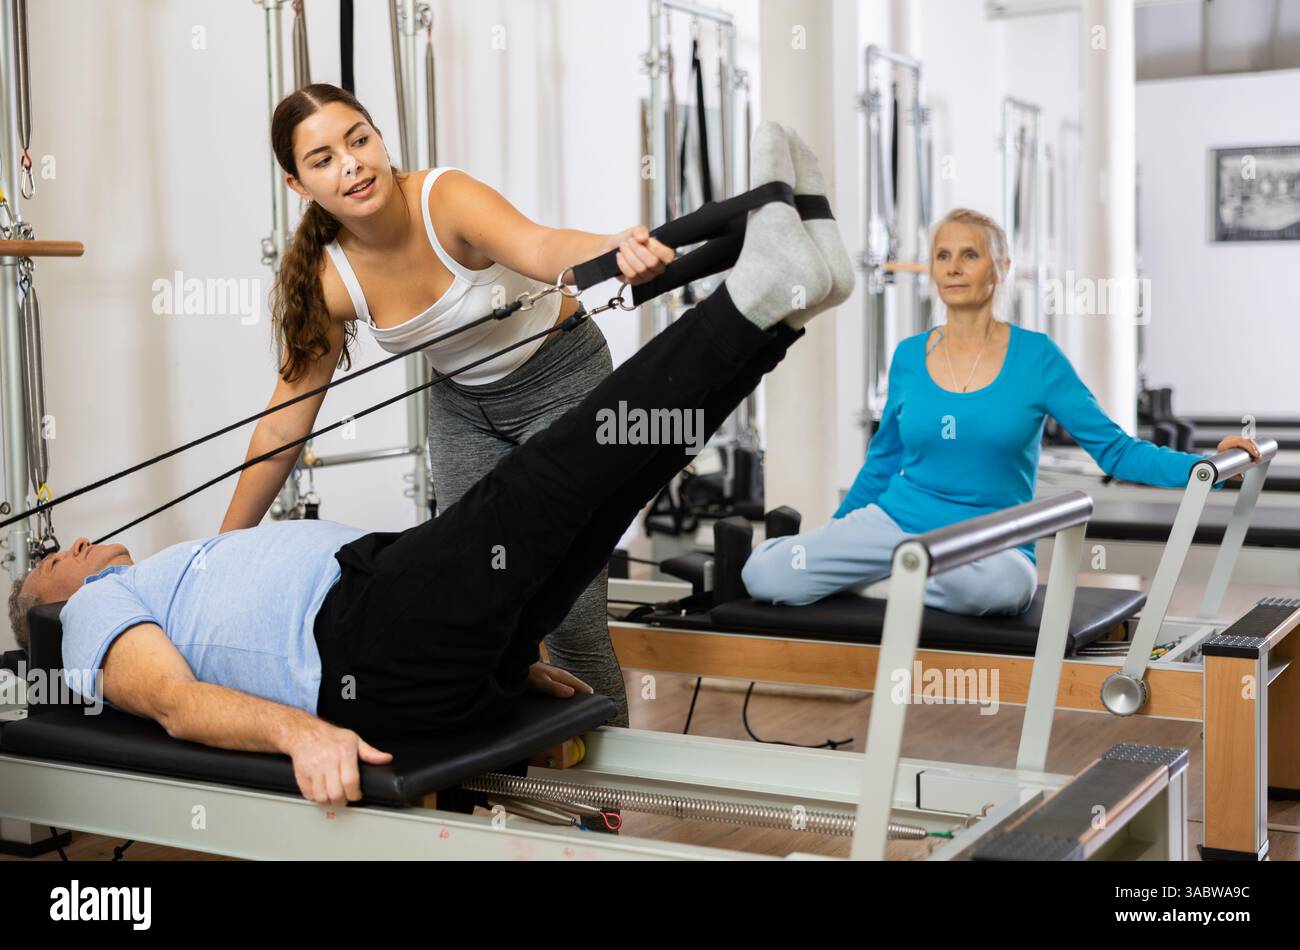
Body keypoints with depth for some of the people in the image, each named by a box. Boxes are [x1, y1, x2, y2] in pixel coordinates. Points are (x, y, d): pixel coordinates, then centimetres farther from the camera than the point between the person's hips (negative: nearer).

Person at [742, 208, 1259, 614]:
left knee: (1002, 586, -41)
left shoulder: (1036, 356, -4)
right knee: (764, 577, -23)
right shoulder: (909, 356, 4)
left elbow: (1113, 448, -4)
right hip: (897, 520, 1)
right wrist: (832, 536, 21)